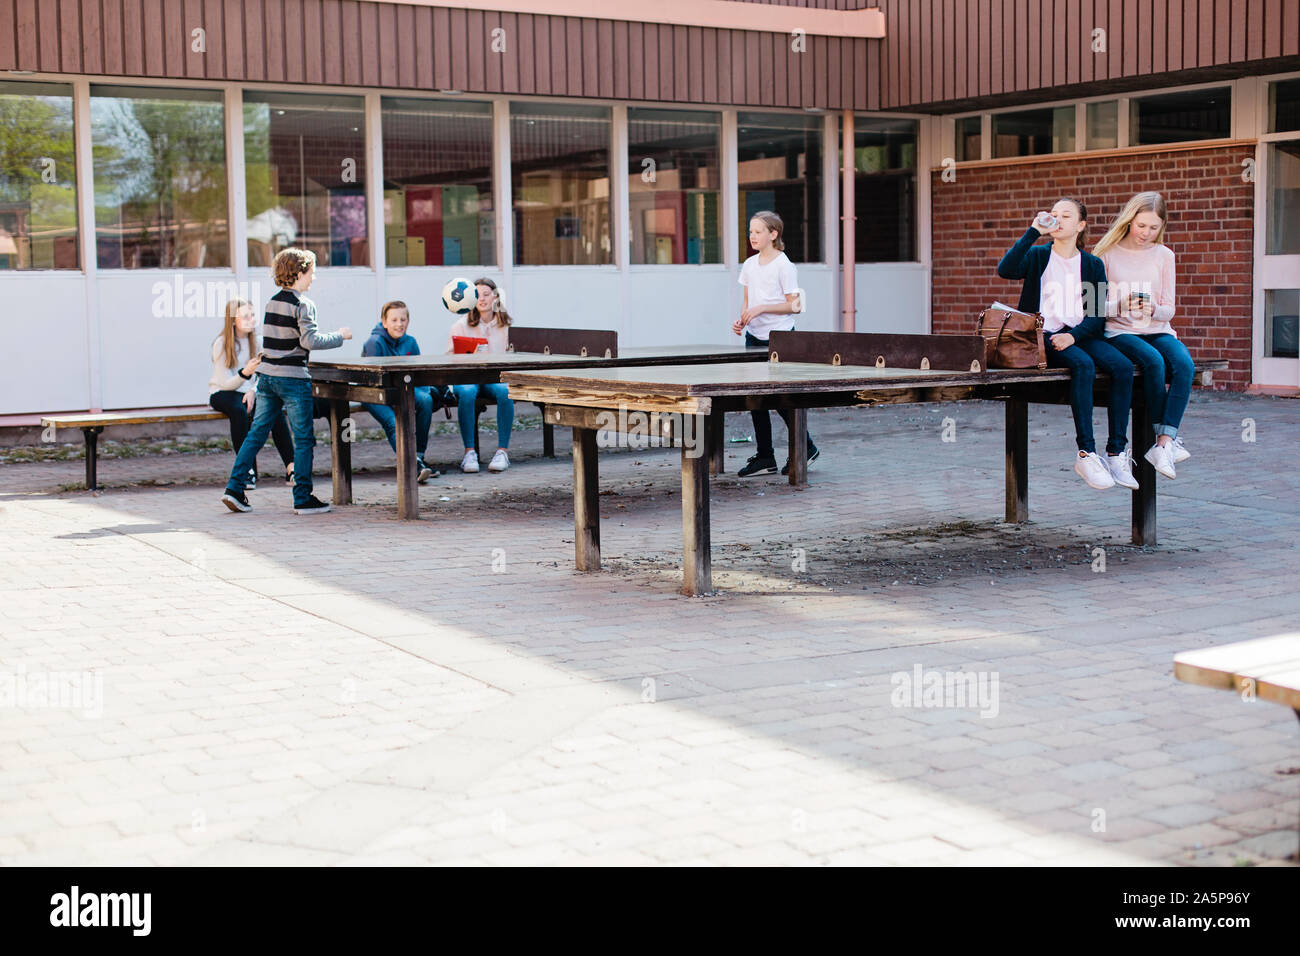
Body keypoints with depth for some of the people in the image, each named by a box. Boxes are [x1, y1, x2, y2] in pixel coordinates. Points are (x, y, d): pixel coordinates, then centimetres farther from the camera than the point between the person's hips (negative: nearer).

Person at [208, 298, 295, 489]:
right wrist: (245, 373, -32)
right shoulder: (221, 344, -8)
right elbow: (226, 383, -13)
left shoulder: (256, 341, 5)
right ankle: (248, 469, -35)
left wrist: (253, 391, -17)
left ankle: (290, 467, -34)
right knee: (239, 411, -37)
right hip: (222, 394, -3)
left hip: (249, 392, 3)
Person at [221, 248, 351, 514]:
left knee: (256, 433, 10)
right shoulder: (303, 304, -11)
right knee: (303, 439, 1)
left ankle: (235, 488, 6)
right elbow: (310, 341, -19)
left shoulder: (273, 302, 10)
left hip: (267, 376, 7)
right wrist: (339, 336, -6)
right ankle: (303, 499, 4)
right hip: (292, 379, -7)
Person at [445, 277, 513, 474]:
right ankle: (469, 453, -33)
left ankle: (503, 451, -30)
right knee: (467, 394, -37)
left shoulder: (502, 324, 11)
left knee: (505, 392, -33)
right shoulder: (461, 326, 3)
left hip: (494, 376, 2)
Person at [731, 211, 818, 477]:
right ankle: (764, 458, 11)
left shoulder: (784, 265, -9)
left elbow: (794, 305, -11)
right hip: (754, 337, 7)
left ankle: (806, 448, 12)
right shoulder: (750, 265, 12)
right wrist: (742, 320, 0)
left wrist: (762, 308, -19)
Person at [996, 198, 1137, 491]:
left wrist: (1073, 335, -13)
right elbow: (1005, 270, -14)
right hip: (1043, 336, -3)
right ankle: (1086, 453, -32)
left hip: (1080, 334, 3)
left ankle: (1116, 452, -23)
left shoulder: (1093, 265, 14)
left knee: (1123, 366, -24)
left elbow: (1098, 316, 6)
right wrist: (1033, 233, -15)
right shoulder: (1037, 256, 9)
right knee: (1083, 365, -33)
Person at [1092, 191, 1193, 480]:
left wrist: (1153, 309, -16)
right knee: (1153, 360, -34)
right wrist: (1120, 306, -21)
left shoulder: (1164, 256, 10)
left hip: (1157, 330, 3)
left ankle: (1163, 444, -34)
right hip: (1118, 331, -3)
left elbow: (1169, 310, 7)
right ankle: (1169, 439, -23)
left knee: (1184, 364, -29)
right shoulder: (1108, 253, 3)